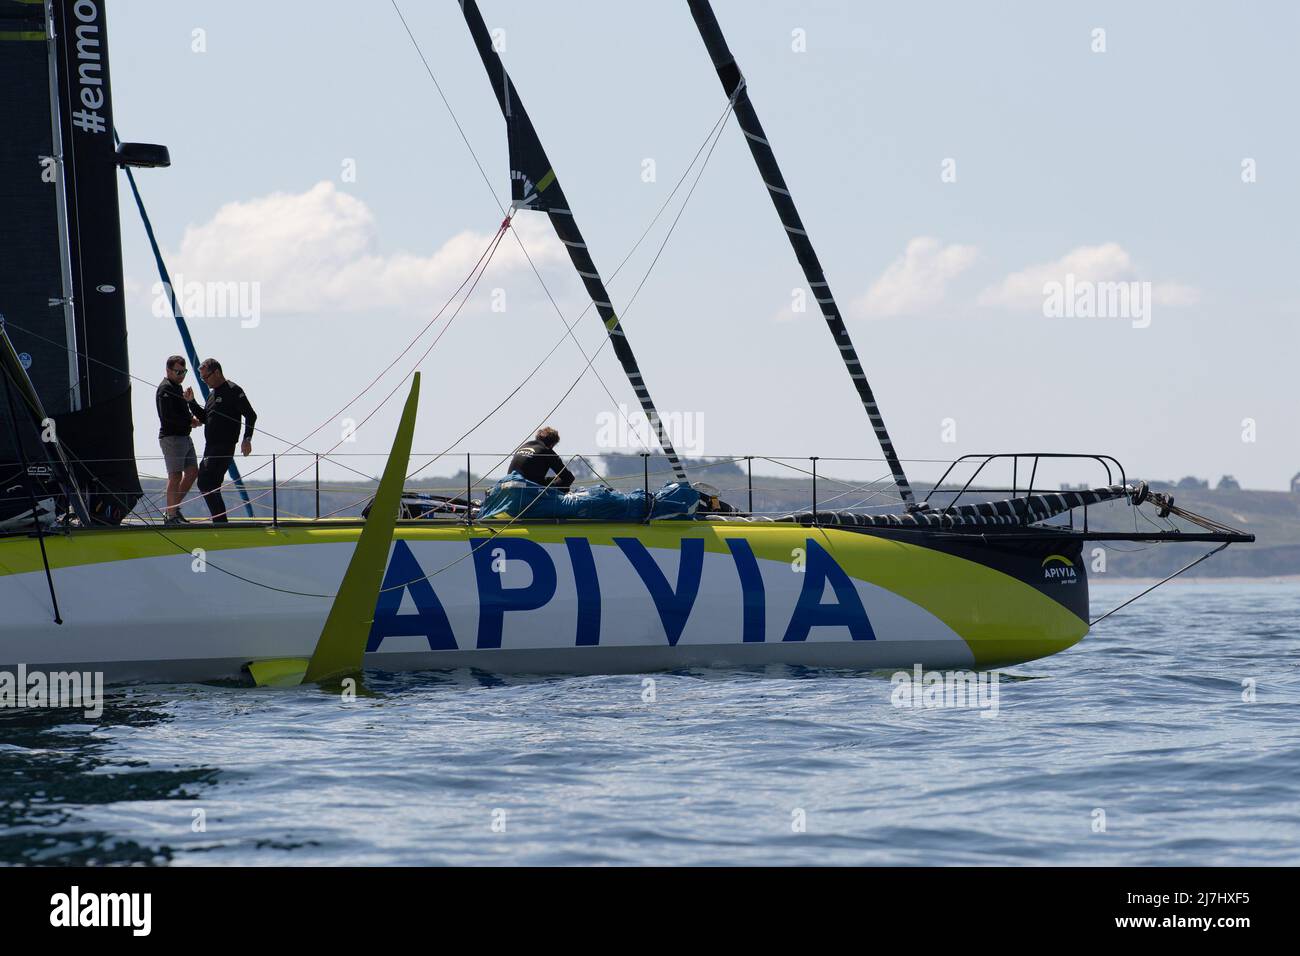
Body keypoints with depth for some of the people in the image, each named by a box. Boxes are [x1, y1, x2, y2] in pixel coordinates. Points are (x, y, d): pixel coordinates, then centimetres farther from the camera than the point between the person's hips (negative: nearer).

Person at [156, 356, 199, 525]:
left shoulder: (177, 387, 20)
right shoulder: (165, 389, -12)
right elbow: (167, 416, -22)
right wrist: (190, 421, -16)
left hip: (184, 437, 10)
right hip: (172, 437, -10)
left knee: (192, 472, 10)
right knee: (175, 476, -8)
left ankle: (173, 508, 18)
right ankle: (171, 515, -5)